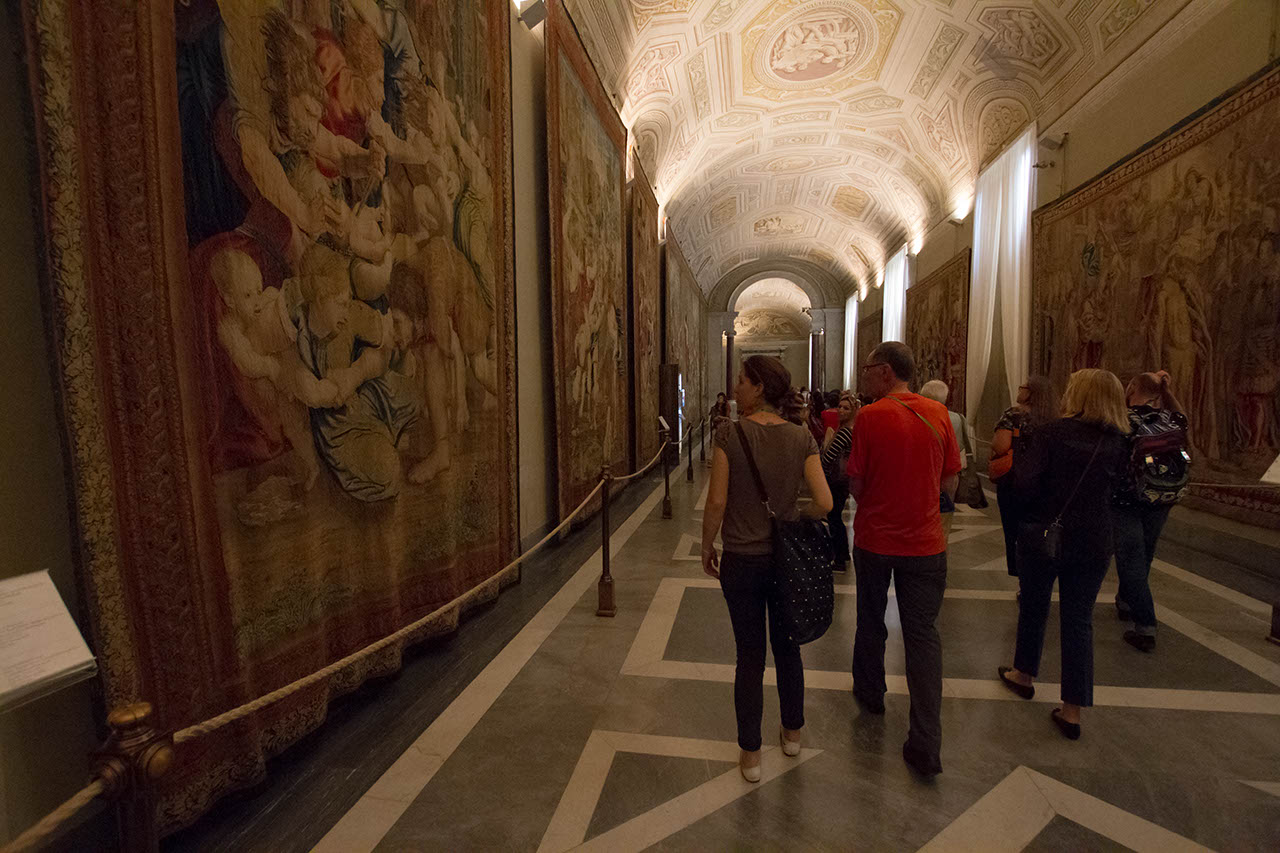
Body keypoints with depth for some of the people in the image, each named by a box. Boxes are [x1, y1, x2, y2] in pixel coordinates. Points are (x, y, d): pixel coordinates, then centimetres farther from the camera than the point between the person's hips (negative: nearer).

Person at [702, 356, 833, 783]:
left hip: (741, 562, -3)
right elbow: (823, 502, -11)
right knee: (787, 647, 22)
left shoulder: (730, 434, -16)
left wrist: (706, 547, -1)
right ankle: (792, 733, 43)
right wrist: (792, 522, 9)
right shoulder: (801, 437, -6)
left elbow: (717, 502, -17)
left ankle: (750, 755, 27)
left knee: (750, 656, 11)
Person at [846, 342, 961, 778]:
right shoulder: (938, 414, -3)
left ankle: (870, 693, 41)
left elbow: (855, 486, -11)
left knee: (870, 622, 20)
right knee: (923, 634, 9)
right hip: (925, 542, 2)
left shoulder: (869, 417, -14)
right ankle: (926, 745, 9)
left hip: (874, 539, -2)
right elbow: (949, 484, 3)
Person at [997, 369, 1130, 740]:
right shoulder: (1118, 442, 0)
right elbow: (1111, 491, 11)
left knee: (1033, 608, 16)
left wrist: (1041, 509, 1)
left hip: (1043, 536, -3)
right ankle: (1073, 710, 13)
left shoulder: (1053, 431, -13)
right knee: (1079, 621, 10)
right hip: (1094, 543, 3)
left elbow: (1024, 482, -19)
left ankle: (1024, 674, 36)